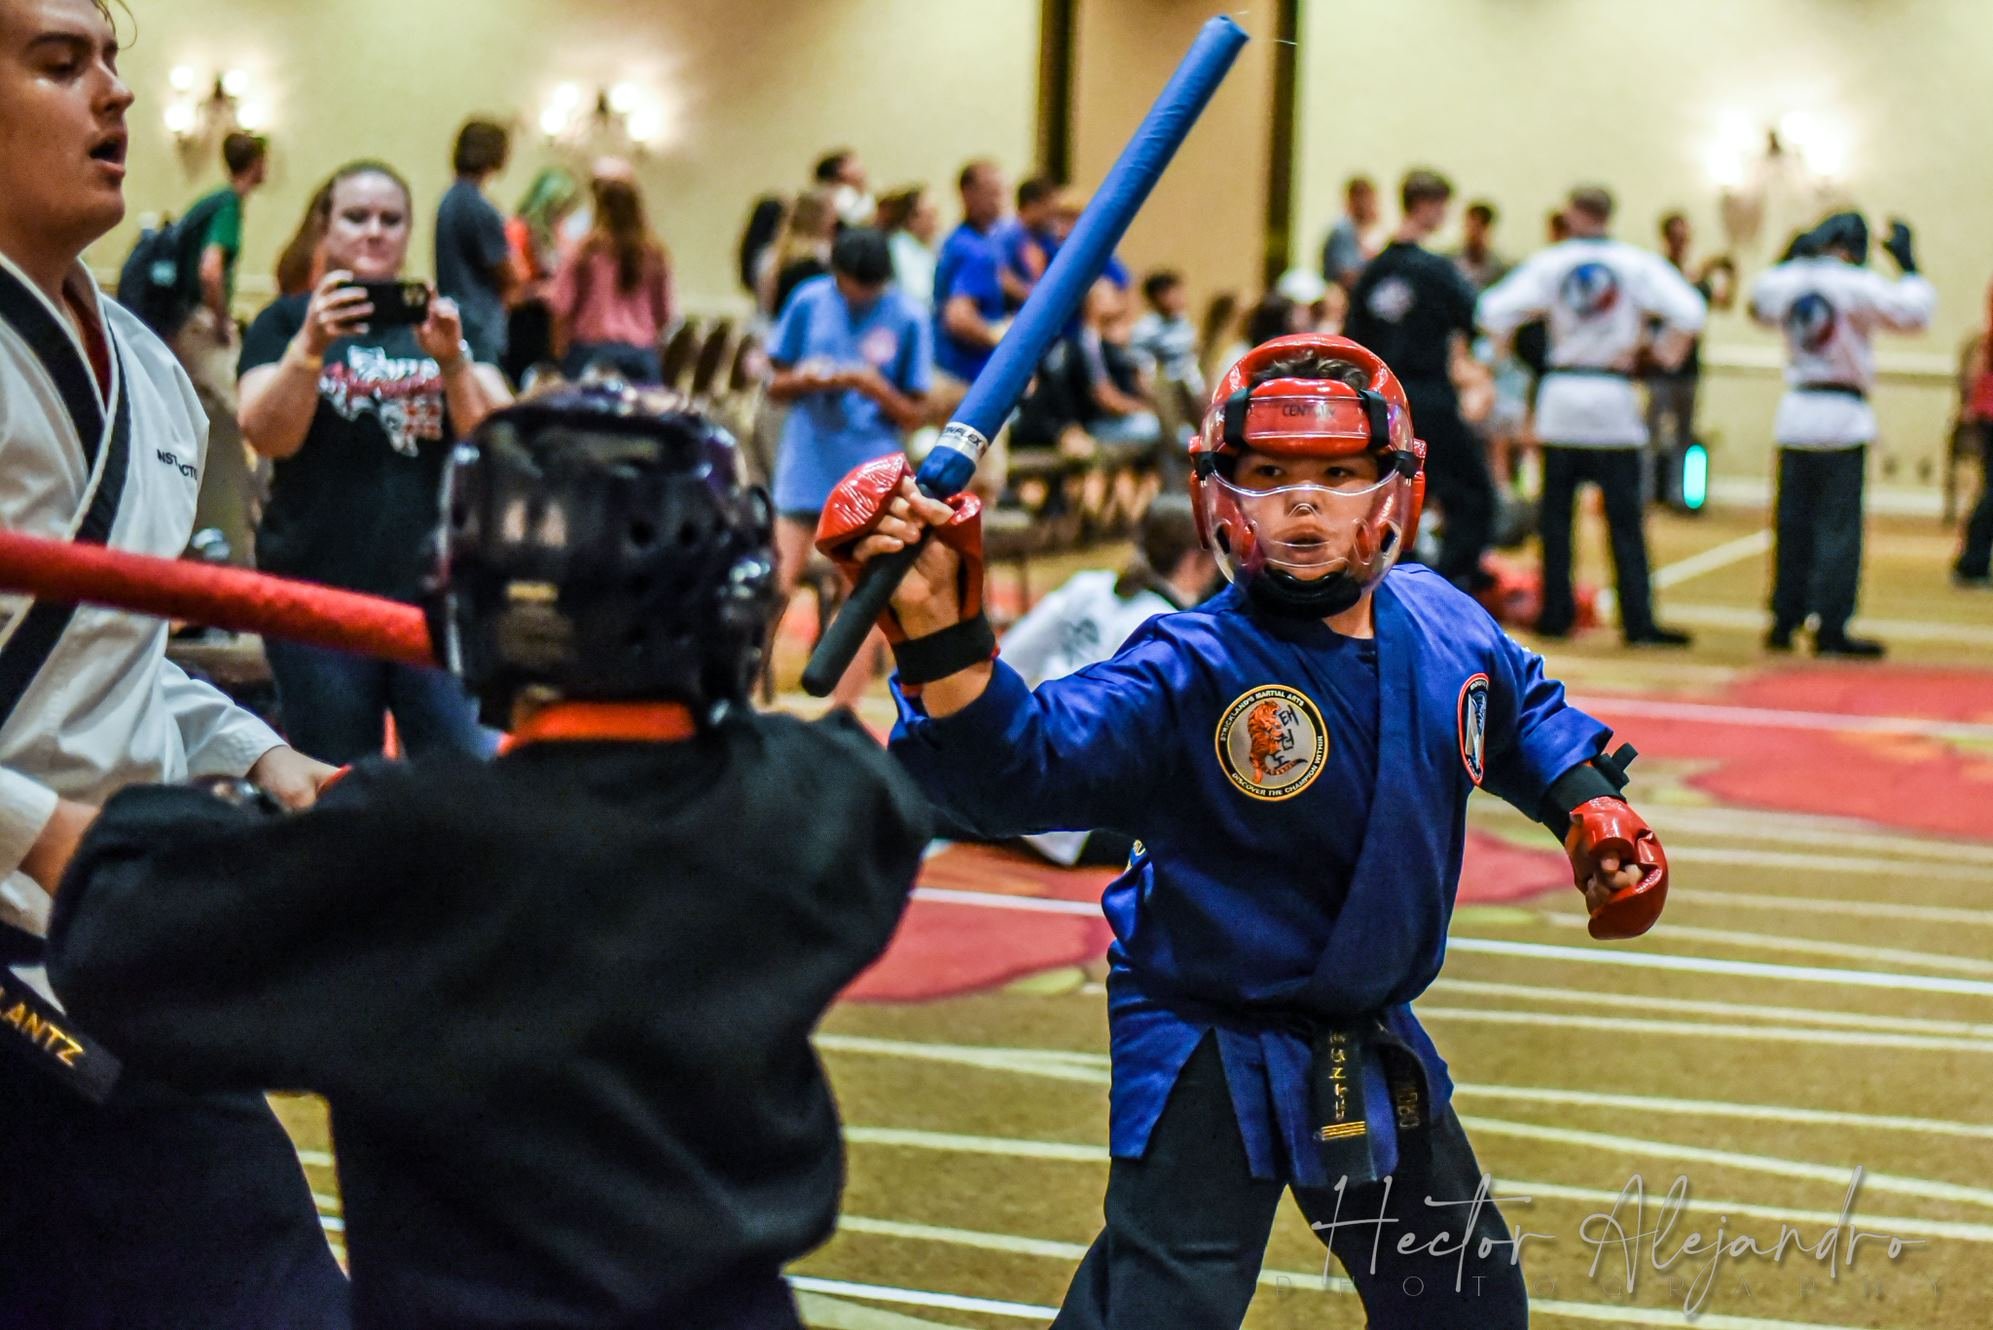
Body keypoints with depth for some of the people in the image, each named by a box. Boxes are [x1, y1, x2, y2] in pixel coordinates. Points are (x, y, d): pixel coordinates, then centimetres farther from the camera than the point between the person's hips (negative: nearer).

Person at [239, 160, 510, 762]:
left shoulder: (447, 322, 15)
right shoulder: (286, 322, 10)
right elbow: (267, 435, -7)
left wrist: (452, 360, -15)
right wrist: (311, 344, -21)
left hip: (439, 591, 1)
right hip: (320, 591, -1)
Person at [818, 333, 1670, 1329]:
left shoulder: (1440, 622, -6)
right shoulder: (1190, 670, -24)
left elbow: (1526, 712, 18)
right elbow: (1017, 762, -39)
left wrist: (1591, 804, 3)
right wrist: (939, 633, -55)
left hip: (1377, 1047, 7)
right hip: (1209, 1059, -6)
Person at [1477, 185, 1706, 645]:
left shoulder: (1548, 263, -1)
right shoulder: (1637, 263, -3)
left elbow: (1493, 311, -8)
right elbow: (1689, 311, -12)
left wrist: (1505, 348, 9)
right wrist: (1667, 352, 3)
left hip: (1559, 394, 1)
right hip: (1612, 397, -1)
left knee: (1556, 512, 11)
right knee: (1624, 519, 2)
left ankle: (1556, 612, 13)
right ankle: (1638, 621, -2)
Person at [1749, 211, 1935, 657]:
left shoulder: (1787, 280, 2)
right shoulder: (1857, 285, -12)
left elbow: (1761, 304, 24)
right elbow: (1914, 311, -7)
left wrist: (1793, 258, 24)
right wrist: (1907, 263, 3)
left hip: (1795, 412, 5)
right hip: (1843, 417, -5)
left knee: (1793, 524, 11)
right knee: (1839, 527, -1)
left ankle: (1785, 621, 15)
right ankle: (1831, 628, -2)